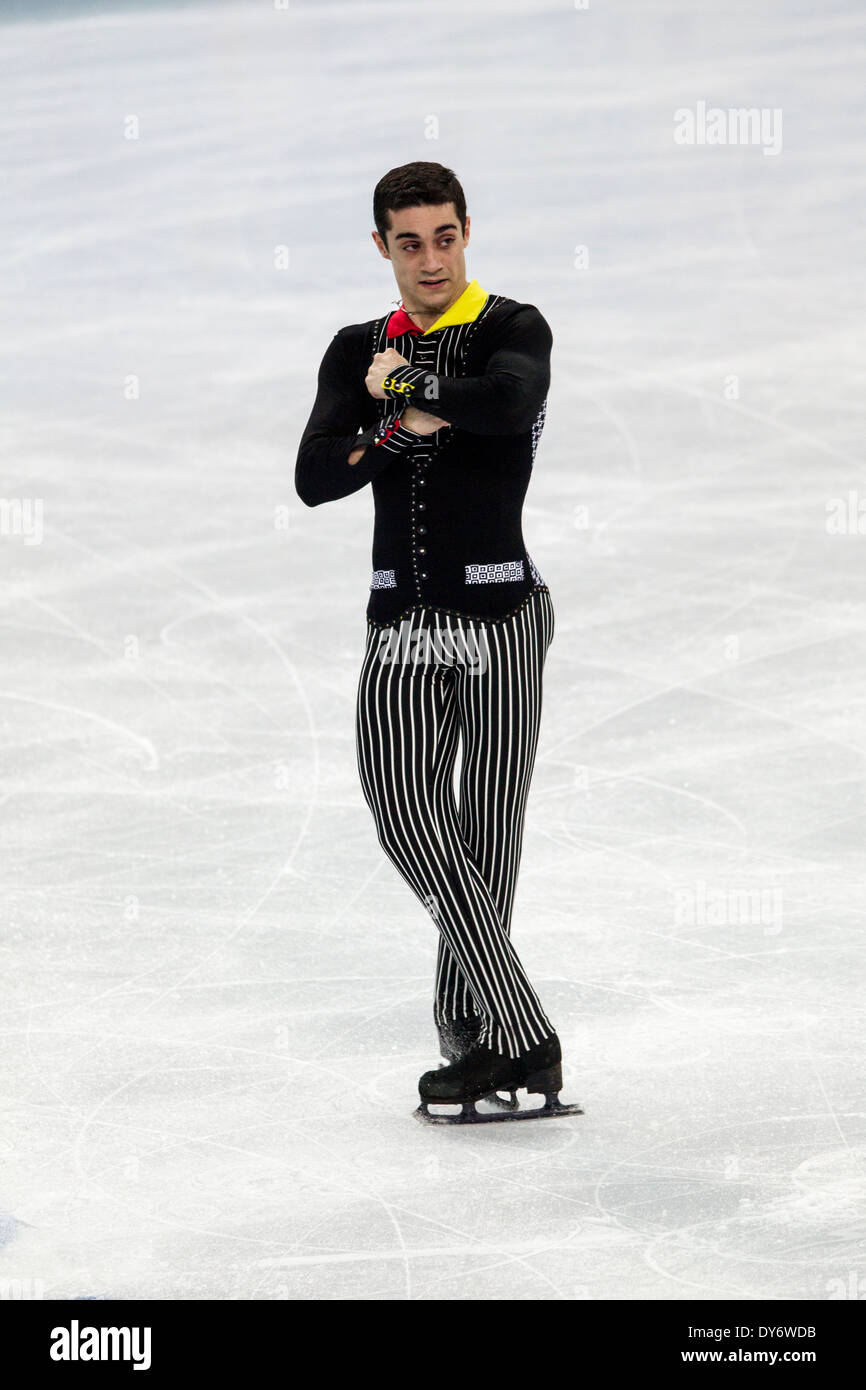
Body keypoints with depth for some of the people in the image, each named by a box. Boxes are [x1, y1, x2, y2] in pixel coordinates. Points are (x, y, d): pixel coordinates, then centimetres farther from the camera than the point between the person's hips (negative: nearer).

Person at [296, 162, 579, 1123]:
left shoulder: (512, 330, 0)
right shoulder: (359, 352, 14)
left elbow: (509, 402, -24)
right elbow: (314, 479, 2)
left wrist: (405, 385, -11)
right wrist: (397, 427, -13)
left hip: (499, 613, -3)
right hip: (401, 621, 3)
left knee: (486, 835, 0)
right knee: (402, 809, -13)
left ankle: (471, 1034, 13)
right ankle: (520, 1039, -12)